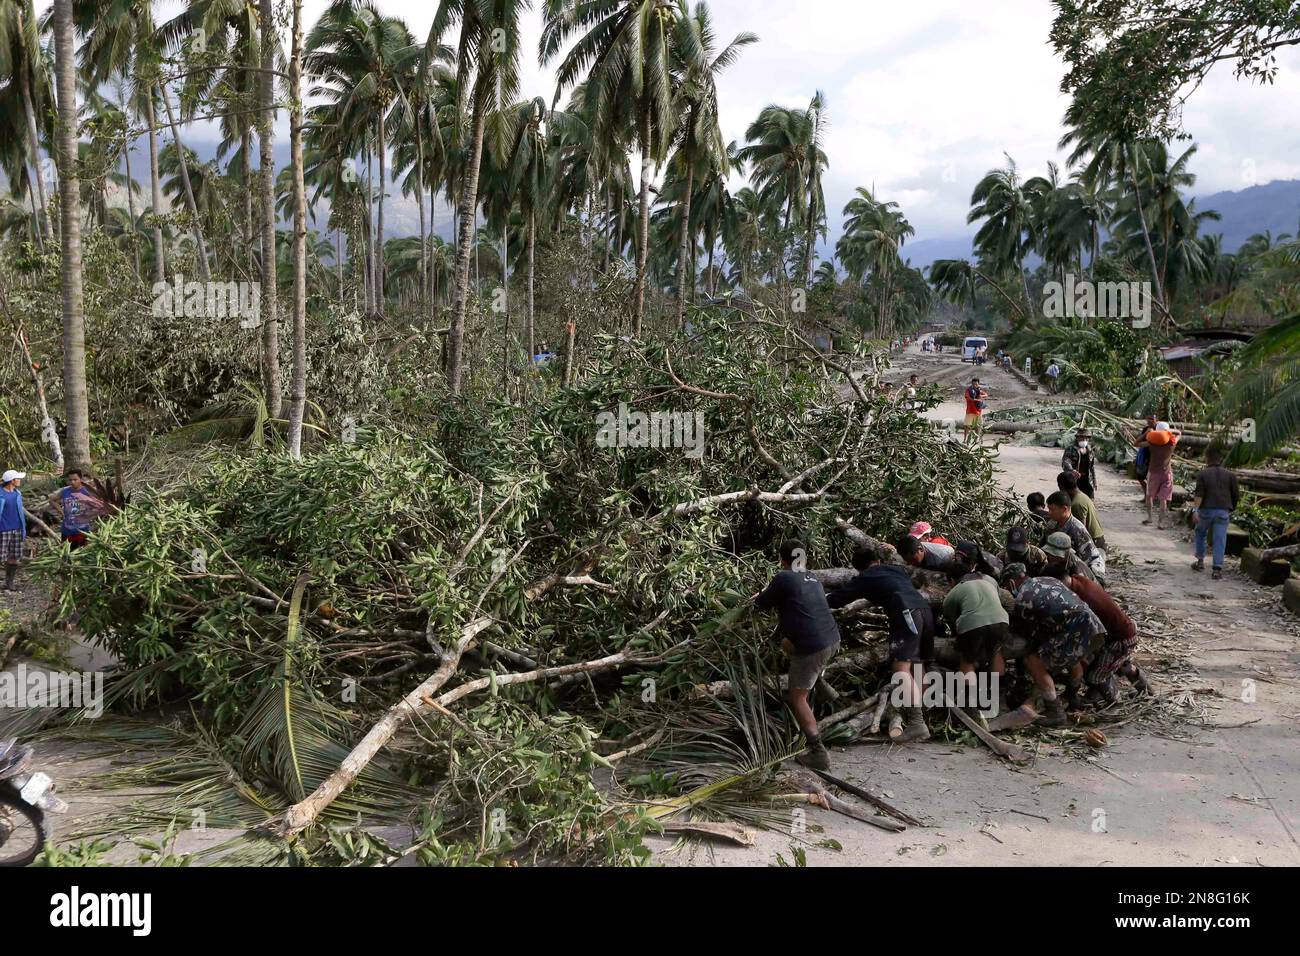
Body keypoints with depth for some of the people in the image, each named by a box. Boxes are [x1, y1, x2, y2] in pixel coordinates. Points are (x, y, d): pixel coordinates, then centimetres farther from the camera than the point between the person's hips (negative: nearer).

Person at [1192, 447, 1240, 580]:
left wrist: (1195, 509, -16)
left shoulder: (1203, 474, -1)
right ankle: (1218, 568, -5)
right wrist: (1232, 509, 23)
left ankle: (1200, 561, 23)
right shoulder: (1230, 475, 8)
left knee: (1200, 534, 21)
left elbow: (1199, 494, -12)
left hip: (1206, 510, -1)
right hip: (1223, 511, 1)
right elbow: (1236, 495, 8)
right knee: (1220, 539, 1)